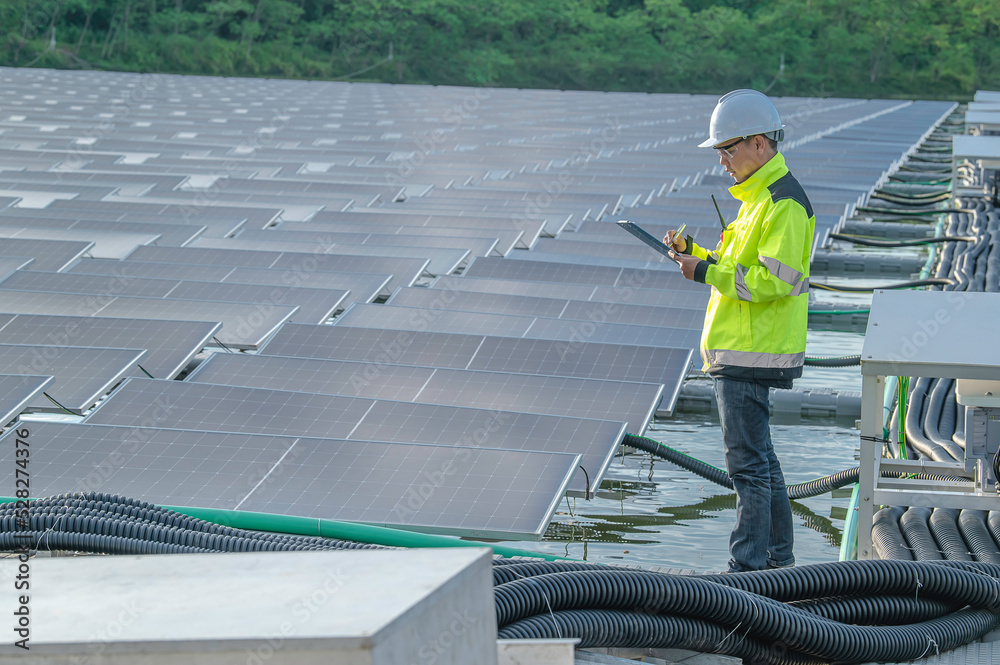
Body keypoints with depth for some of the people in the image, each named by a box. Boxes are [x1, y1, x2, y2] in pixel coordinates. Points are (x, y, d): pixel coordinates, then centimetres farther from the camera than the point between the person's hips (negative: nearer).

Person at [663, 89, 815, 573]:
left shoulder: (784, 203, -16)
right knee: (758, 457, 16)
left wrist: (706, 272, -18)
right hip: (738, 351, 11)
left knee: (748, 461, -7)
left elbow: (772, 279, -24)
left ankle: (748, 566, -4)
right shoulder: (759, 196, 17)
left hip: (751, 354, -11)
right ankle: (777, 557, 25)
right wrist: (694, 254, 7)